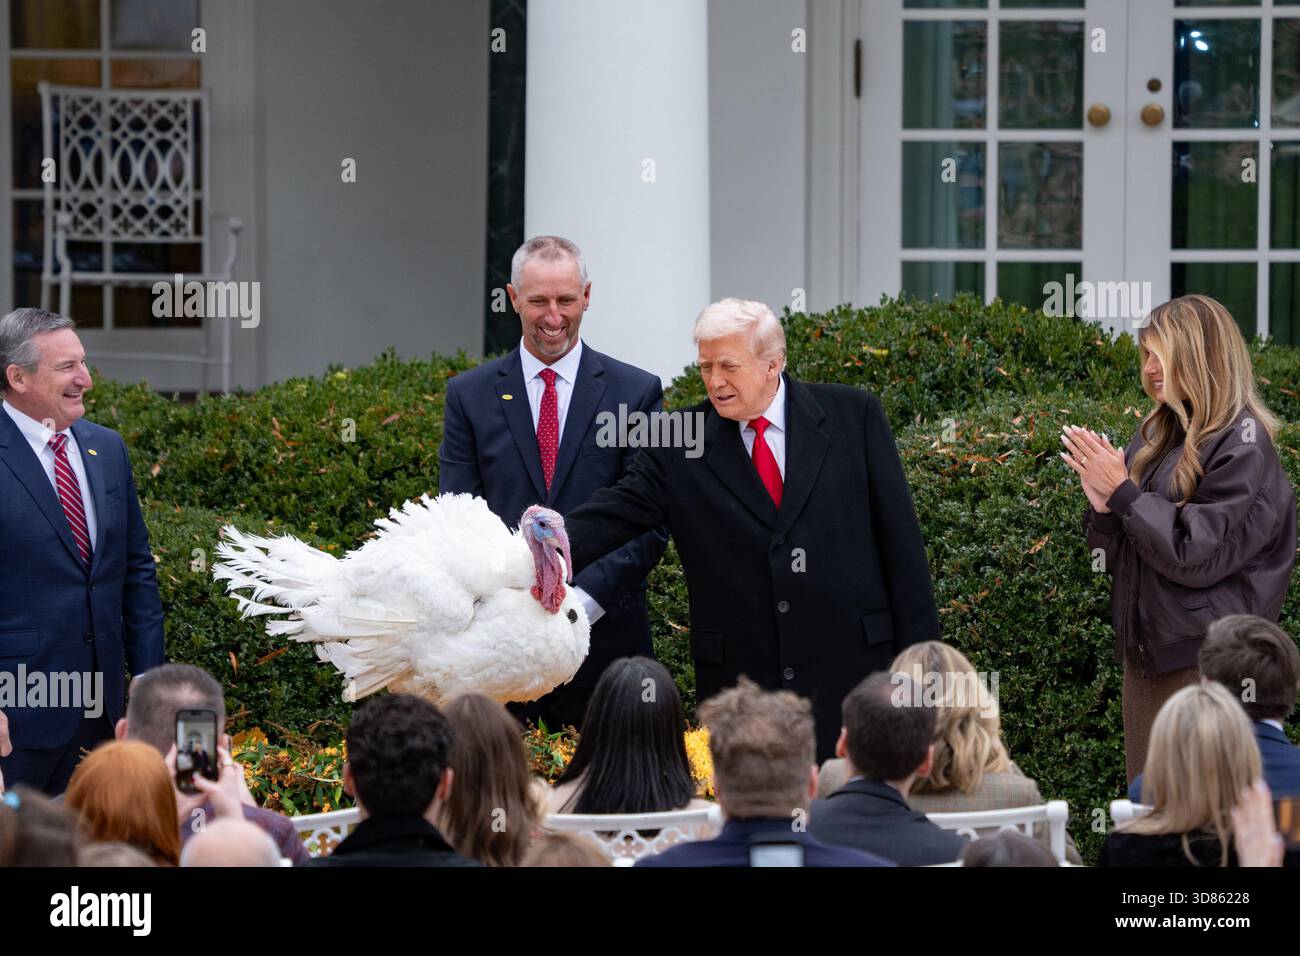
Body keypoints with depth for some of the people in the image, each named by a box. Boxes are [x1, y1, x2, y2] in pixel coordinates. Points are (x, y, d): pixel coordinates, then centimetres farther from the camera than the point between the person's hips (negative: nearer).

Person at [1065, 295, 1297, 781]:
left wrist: (1123, 493, -13)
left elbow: (1197, 554, -18)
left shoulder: (1242, 444, -10)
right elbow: (1117, 559, 16)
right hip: (1147, 654, 8)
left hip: (1208, 660, -8)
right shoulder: (1156, 437, 13)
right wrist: (1101, 505, -3)